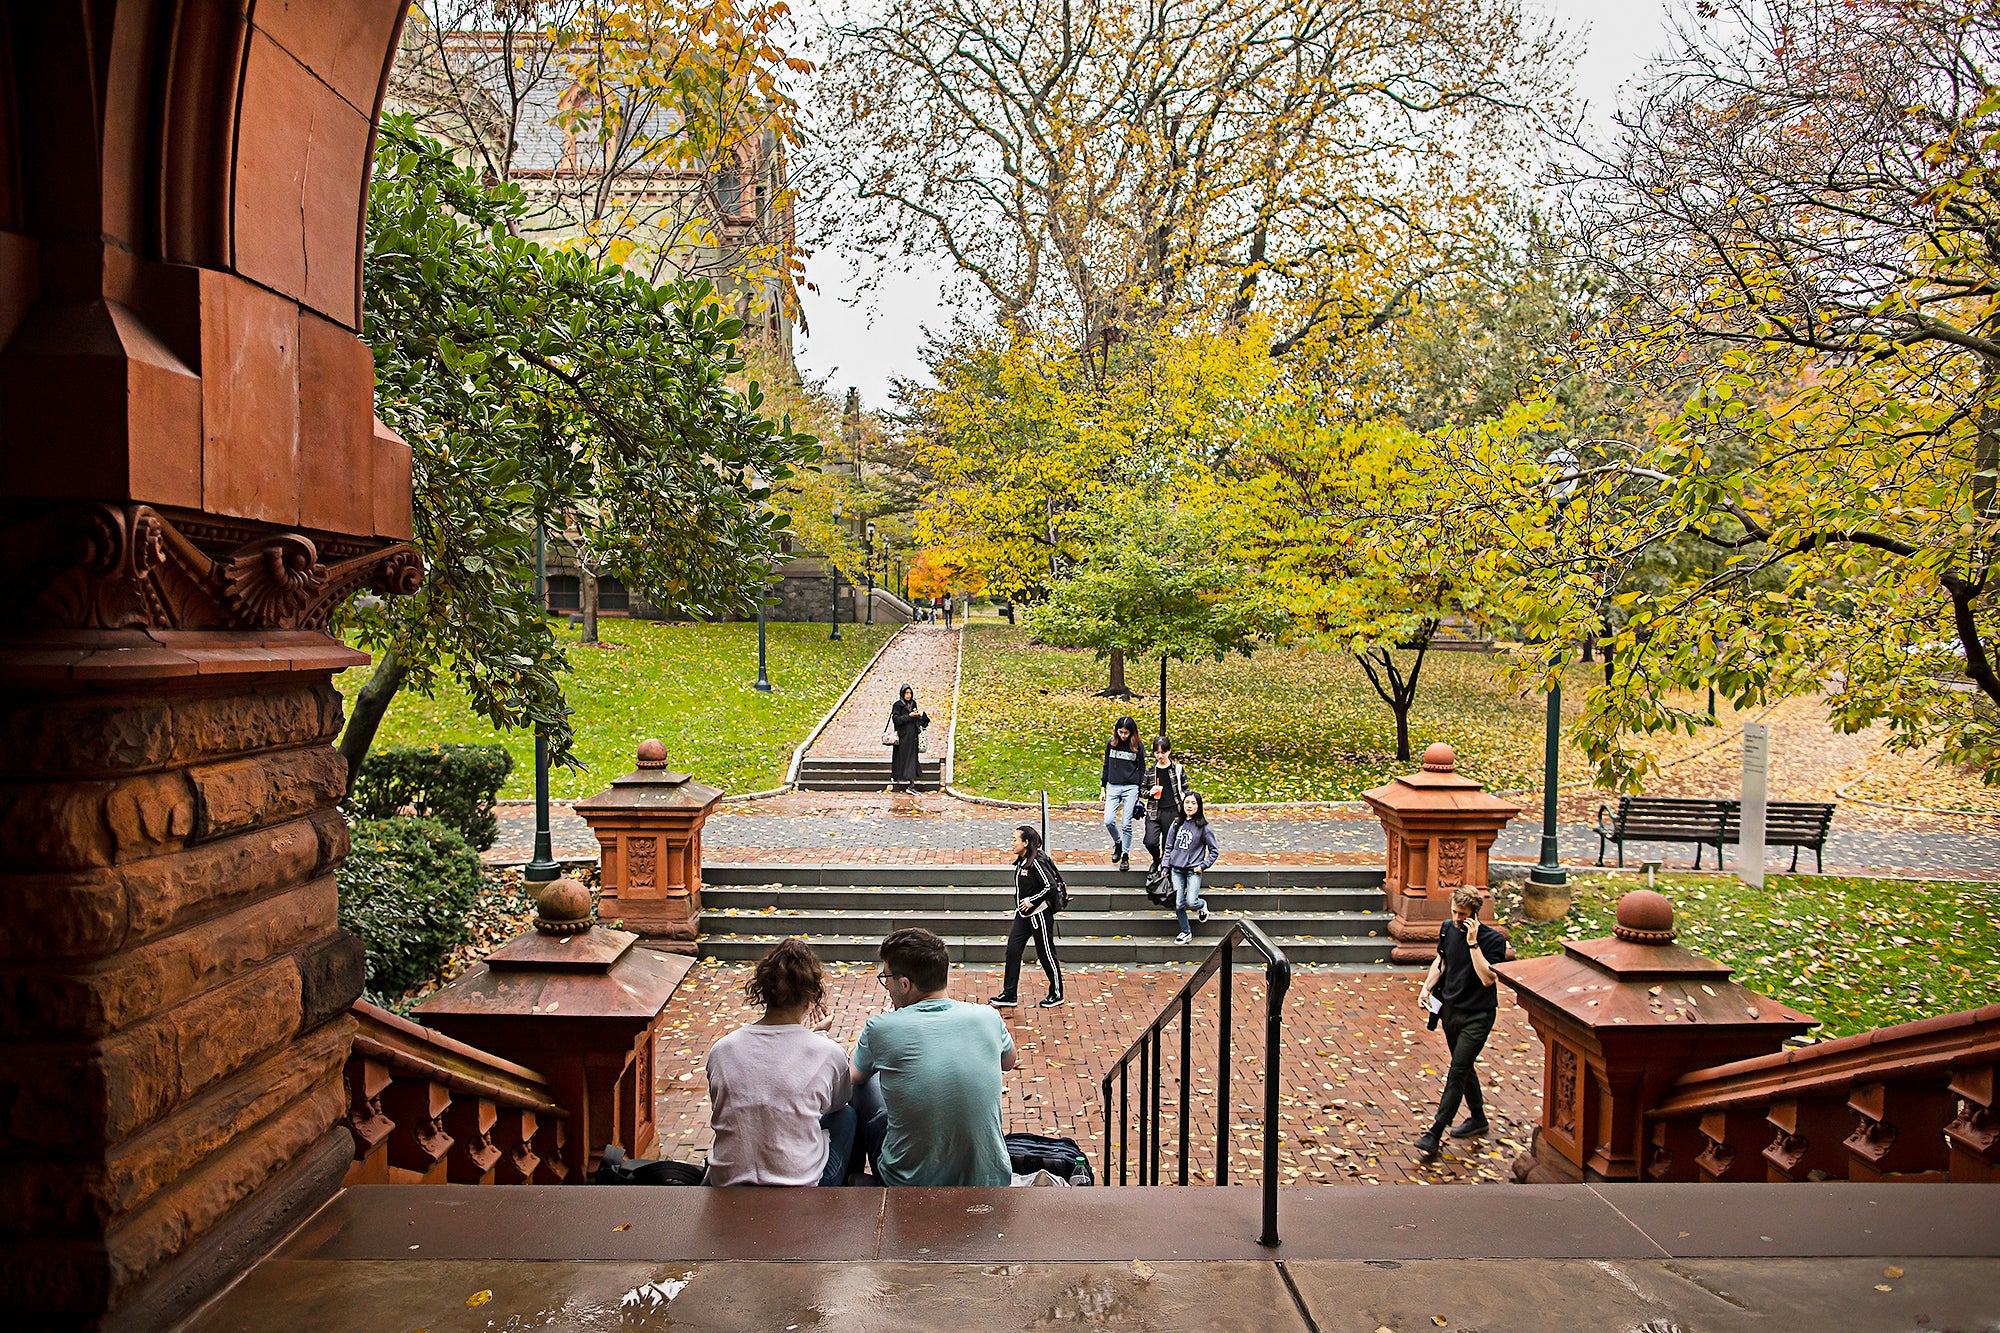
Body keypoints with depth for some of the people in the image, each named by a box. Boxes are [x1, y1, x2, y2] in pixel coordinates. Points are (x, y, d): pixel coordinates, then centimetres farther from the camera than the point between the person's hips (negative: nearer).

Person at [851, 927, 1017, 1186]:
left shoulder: (882, 1028, -17)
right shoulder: (988, 1018, -9)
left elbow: (856, 1075, 8)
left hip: (911, 1182, -3)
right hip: (993, 1181, 3)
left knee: (863, 1085, 21)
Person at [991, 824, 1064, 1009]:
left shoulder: (1036, 862, -20)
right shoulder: (1021, 861, 7)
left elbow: (1051, 886, -22)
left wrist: (1032, 901, -20)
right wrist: (1021, 906, 15)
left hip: (1039, 914, -9)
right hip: (1023, 915, 9)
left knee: (1046, 954, 4)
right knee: (1012, 951, 5)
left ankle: (1056, 994, 20)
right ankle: (1009, 995, 12)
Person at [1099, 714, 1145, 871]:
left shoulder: (1137, 745, -1)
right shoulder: (1110, 743, 4)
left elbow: (1141, 769, 5)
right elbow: (1106, 765, 11)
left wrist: (1141, 792, 2)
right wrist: (1103, 788, 10)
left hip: (1130, 788, -2)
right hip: (1113, 787, 2)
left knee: (1126, 824, -2)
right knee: (1109, 821, -9)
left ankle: (1126, 856, 12)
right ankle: (1118, 843, 20)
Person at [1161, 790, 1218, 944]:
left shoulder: (1203, 827, -3)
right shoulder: (1177, 824, 8)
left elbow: (1214, 851, 3)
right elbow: (1169, 847, 13)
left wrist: (1203, 866, -7)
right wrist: (1166, 868, 7)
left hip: (1193, 870, -3)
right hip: (1176, 870, 3)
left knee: (1191, 902, -17)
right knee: (1178, 904, -4)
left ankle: (1202, 905, 19)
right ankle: (1186, 932, 16)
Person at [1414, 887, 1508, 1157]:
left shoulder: (1493, 939, -16)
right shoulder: (1447, 928, 1)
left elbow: (1487, 978, -26)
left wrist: (1473, 943, -28)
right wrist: (1427, 987, 5)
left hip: (1477, 1015, -6)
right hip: (1450, 1008, 6)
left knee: (1457, 1072, -9)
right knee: (1463, 1068, 18)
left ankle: (1434, 1134, -7)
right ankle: (1477, 1119, 38)